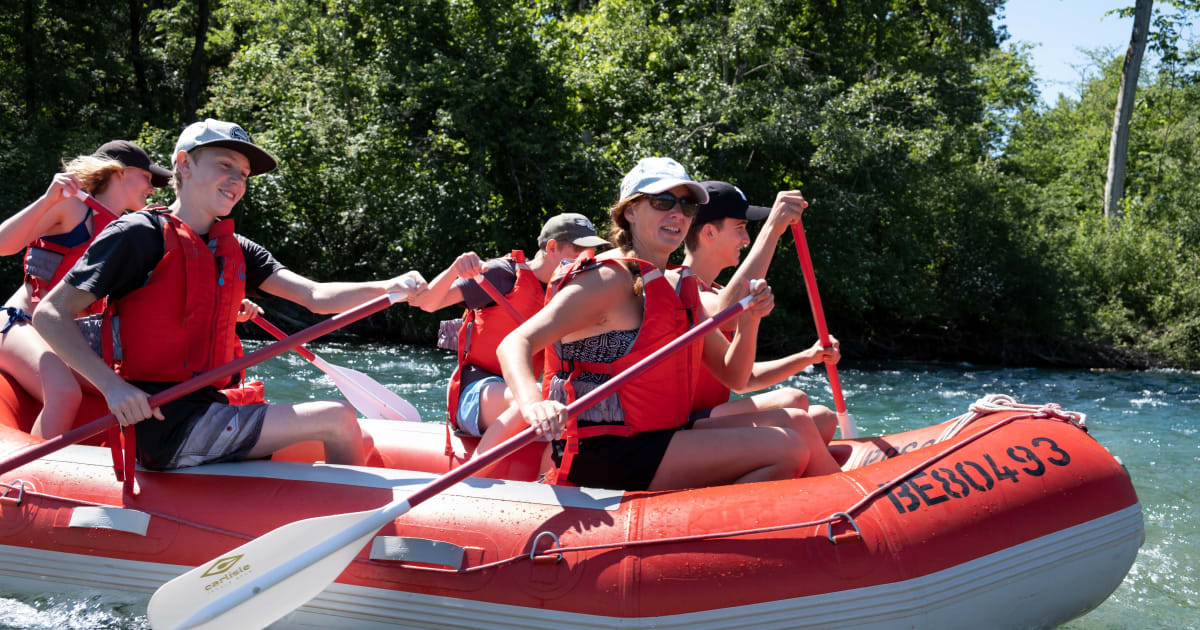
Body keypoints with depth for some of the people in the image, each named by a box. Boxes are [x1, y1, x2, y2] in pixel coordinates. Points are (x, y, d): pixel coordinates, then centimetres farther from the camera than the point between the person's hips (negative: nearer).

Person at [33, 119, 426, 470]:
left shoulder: (237, 252, 15)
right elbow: (49, 314, -10)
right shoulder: (140, 234, -6)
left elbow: (316, 298, 5)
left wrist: (389, 287, -13)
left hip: (208, 412, 8)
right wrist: (113, 386, -23)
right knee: (337, 420, -14)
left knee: (355, 442, 4)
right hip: (164, 424, -8)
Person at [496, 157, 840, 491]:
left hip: (657, 438, 9)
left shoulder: (679, 287, 16)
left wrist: (748, 319, -3)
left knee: (795, 421, 2)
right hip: (604, 456, -9)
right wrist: (533, 404, -43)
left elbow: (733, 377, 17)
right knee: (786, 449, -17)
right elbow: (515, 344, -22)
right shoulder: (610, 279, -11)